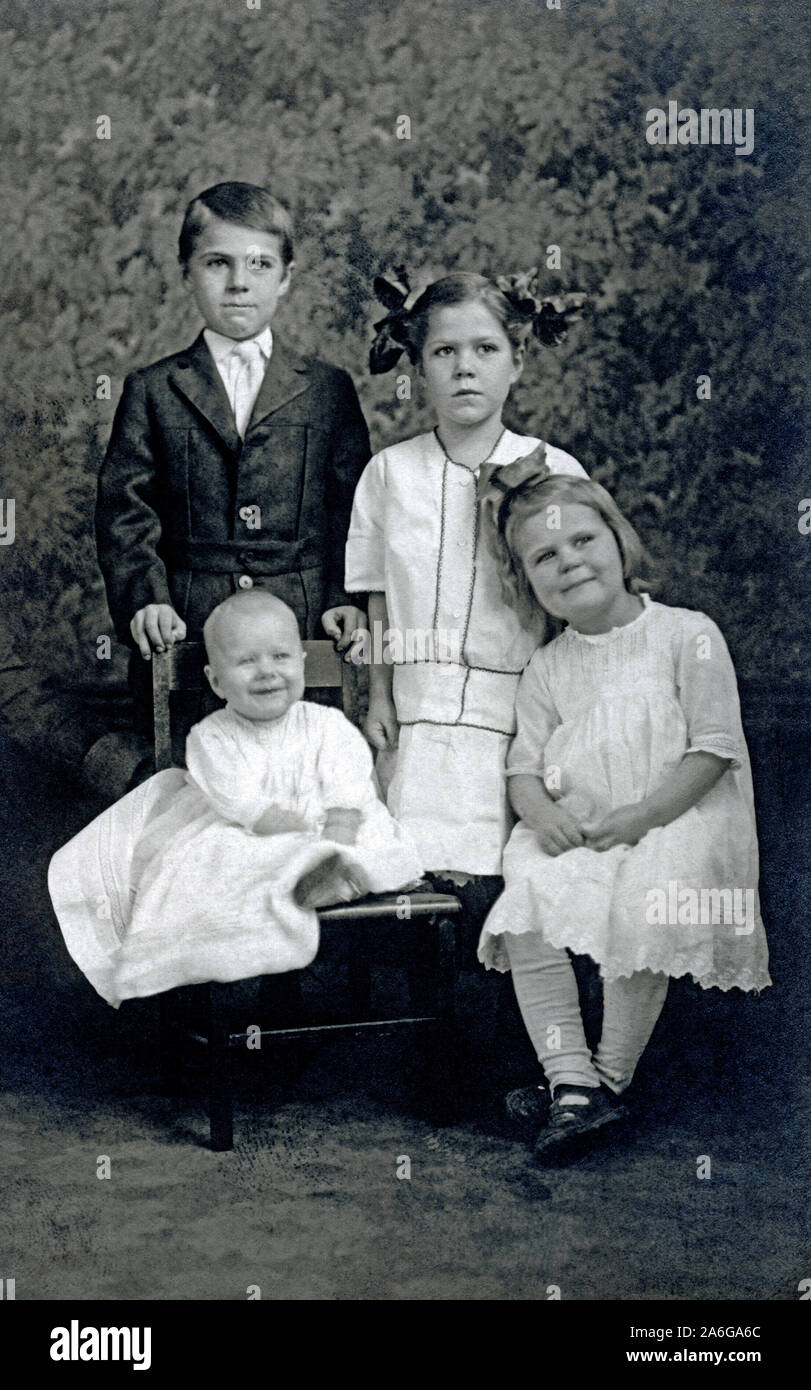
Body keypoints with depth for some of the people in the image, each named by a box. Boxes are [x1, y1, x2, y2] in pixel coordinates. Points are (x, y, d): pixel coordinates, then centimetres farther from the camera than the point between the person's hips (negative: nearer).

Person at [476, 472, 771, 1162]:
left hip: (677, 823, -4)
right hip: (572, 837, 4)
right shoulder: (547, 669, 14)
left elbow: (714, 748, -6)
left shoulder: (687, 635, -1)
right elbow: (524, 767, 12)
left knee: (638, 911, -31)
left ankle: (609, 1076, -12)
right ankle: (571, 1082, -17)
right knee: (525, 914, -22)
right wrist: (542, 813, -12)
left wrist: (642, 815, -15)